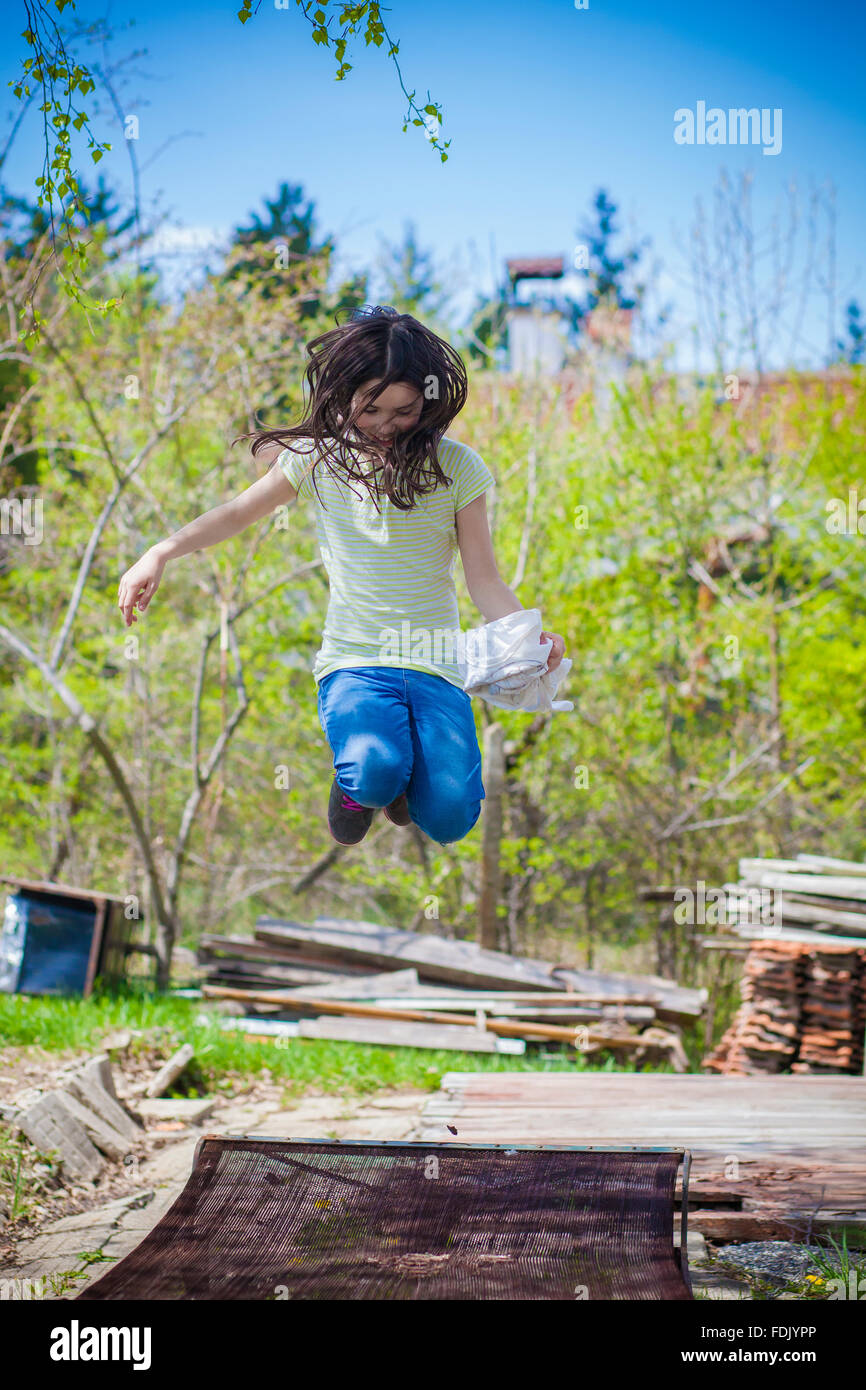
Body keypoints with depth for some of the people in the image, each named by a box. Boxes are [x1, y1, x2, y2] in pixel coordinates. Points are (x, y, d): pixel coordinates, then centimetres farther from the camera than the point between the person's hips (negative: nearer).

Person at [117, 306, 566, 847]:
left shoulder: (456, 466, 0)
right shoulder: (319, 457, 4)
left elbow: (486, 582, 0)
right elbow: (239, 513, 18)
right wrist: (161, 553, 3)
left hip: (435, 664, 0)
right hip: (354, 658, 0)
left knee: (450, 817, -21)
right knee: (374, 774, -33)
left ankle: (402, 757, 15)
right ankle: (359, 775, 7)